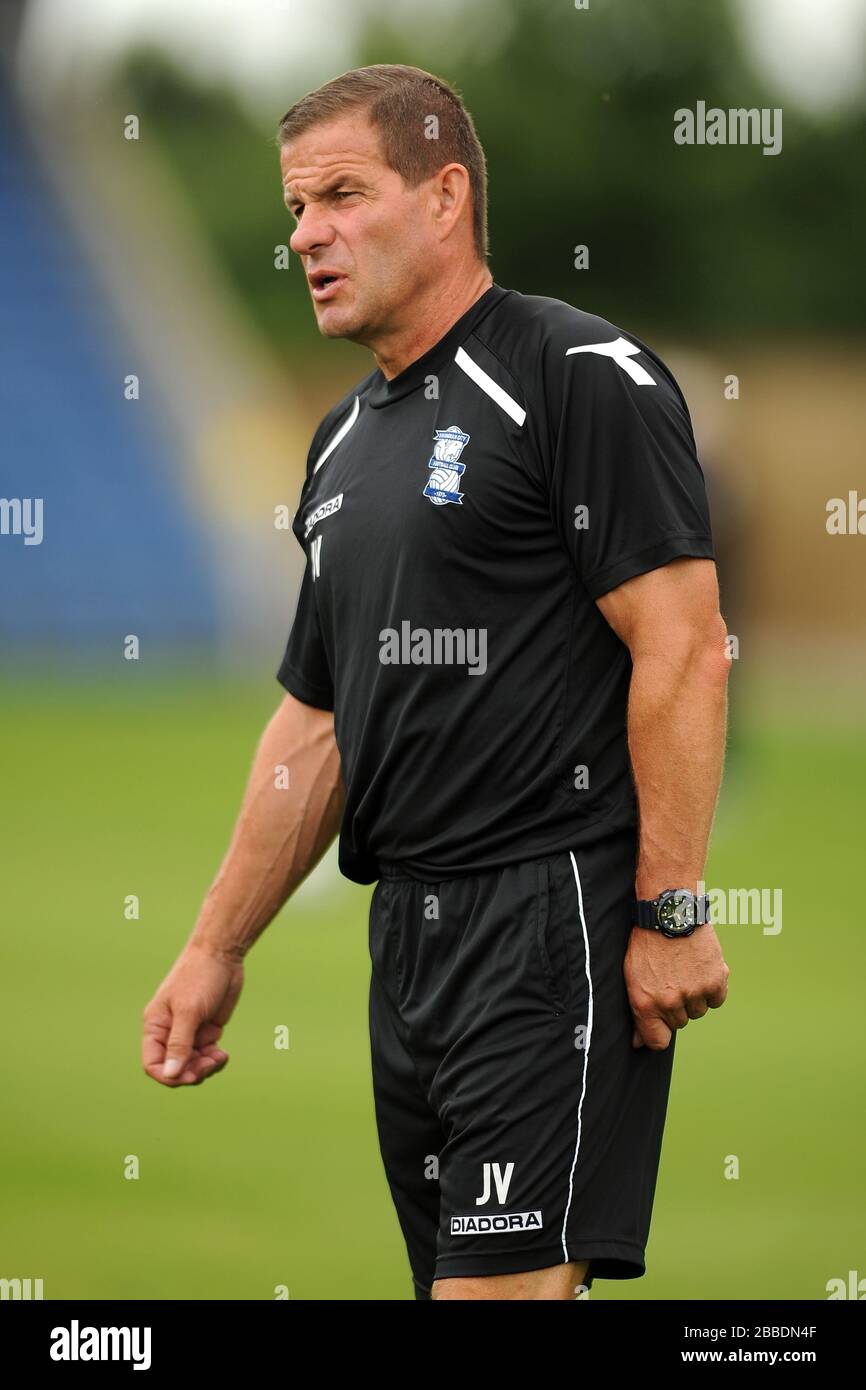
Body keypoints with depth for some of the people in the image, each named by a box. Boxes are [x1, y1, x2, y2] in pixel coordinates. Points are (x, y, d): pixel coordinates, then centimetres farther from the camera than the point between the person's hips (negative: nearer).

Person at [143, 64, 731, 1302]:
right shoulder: (349, 439, 19)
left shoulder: (581, 376, -8)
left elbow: (682, 648, -14)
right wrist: (216, 949, 20)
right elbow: (315, 724, 24)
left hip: (555, 921, -9)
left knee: (505, 1281, -16)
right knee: (454, 1279, 8)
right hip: (409, 937, 9)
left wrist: (671, 912, -19)